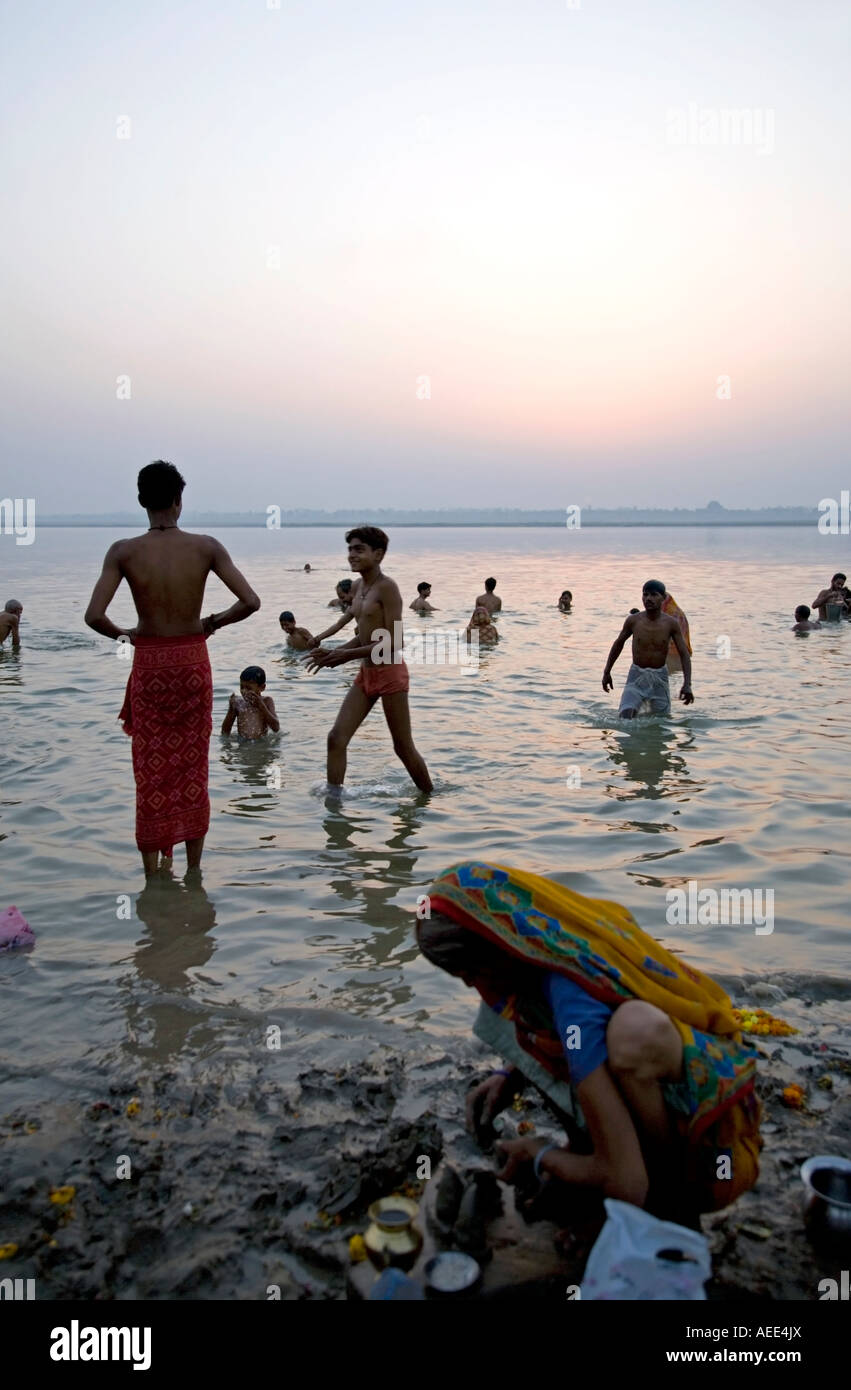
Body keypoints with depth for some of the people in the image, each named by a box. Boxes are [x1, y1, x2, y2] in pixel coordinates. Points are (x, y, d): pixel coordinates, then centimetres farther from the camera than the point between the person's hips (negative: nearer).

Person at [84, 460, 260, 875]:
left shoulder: (124, 552, -9)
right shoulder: (205, 547, -8)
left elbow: (94, 615, -17)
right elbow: (250, 602, -13)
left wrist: (122, 633, 2)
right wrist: (214, 622, 3)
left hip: (149, 664, -1)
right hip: (193, 662, 1)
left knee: (151, 771, 10)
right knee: (193, 769, 13)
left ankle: (153, 872, 15)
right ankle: (193, 869, 22)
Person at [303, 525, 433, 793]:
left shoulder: (387, 588, -16)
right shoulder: (357, 587, 9)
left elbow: (393, 643, -21)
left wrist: (347, 655, -22)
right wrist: (333, 653, 3)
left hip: (390, 673, -8)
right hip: (366, 674, 8)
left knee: (403, 747, 4)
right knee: (336, 738, -1)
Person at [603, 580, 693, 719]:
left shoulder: (671, 624, -7)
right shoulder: (633, 620, -5)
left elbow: (684, 654, -5)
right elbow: (618, 643, 12)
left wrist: (687, 685, -17)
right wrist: (607, 672, 15)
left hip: (659, 677, 1)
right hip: (637, 675, -1)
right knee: (625, 716, -21)